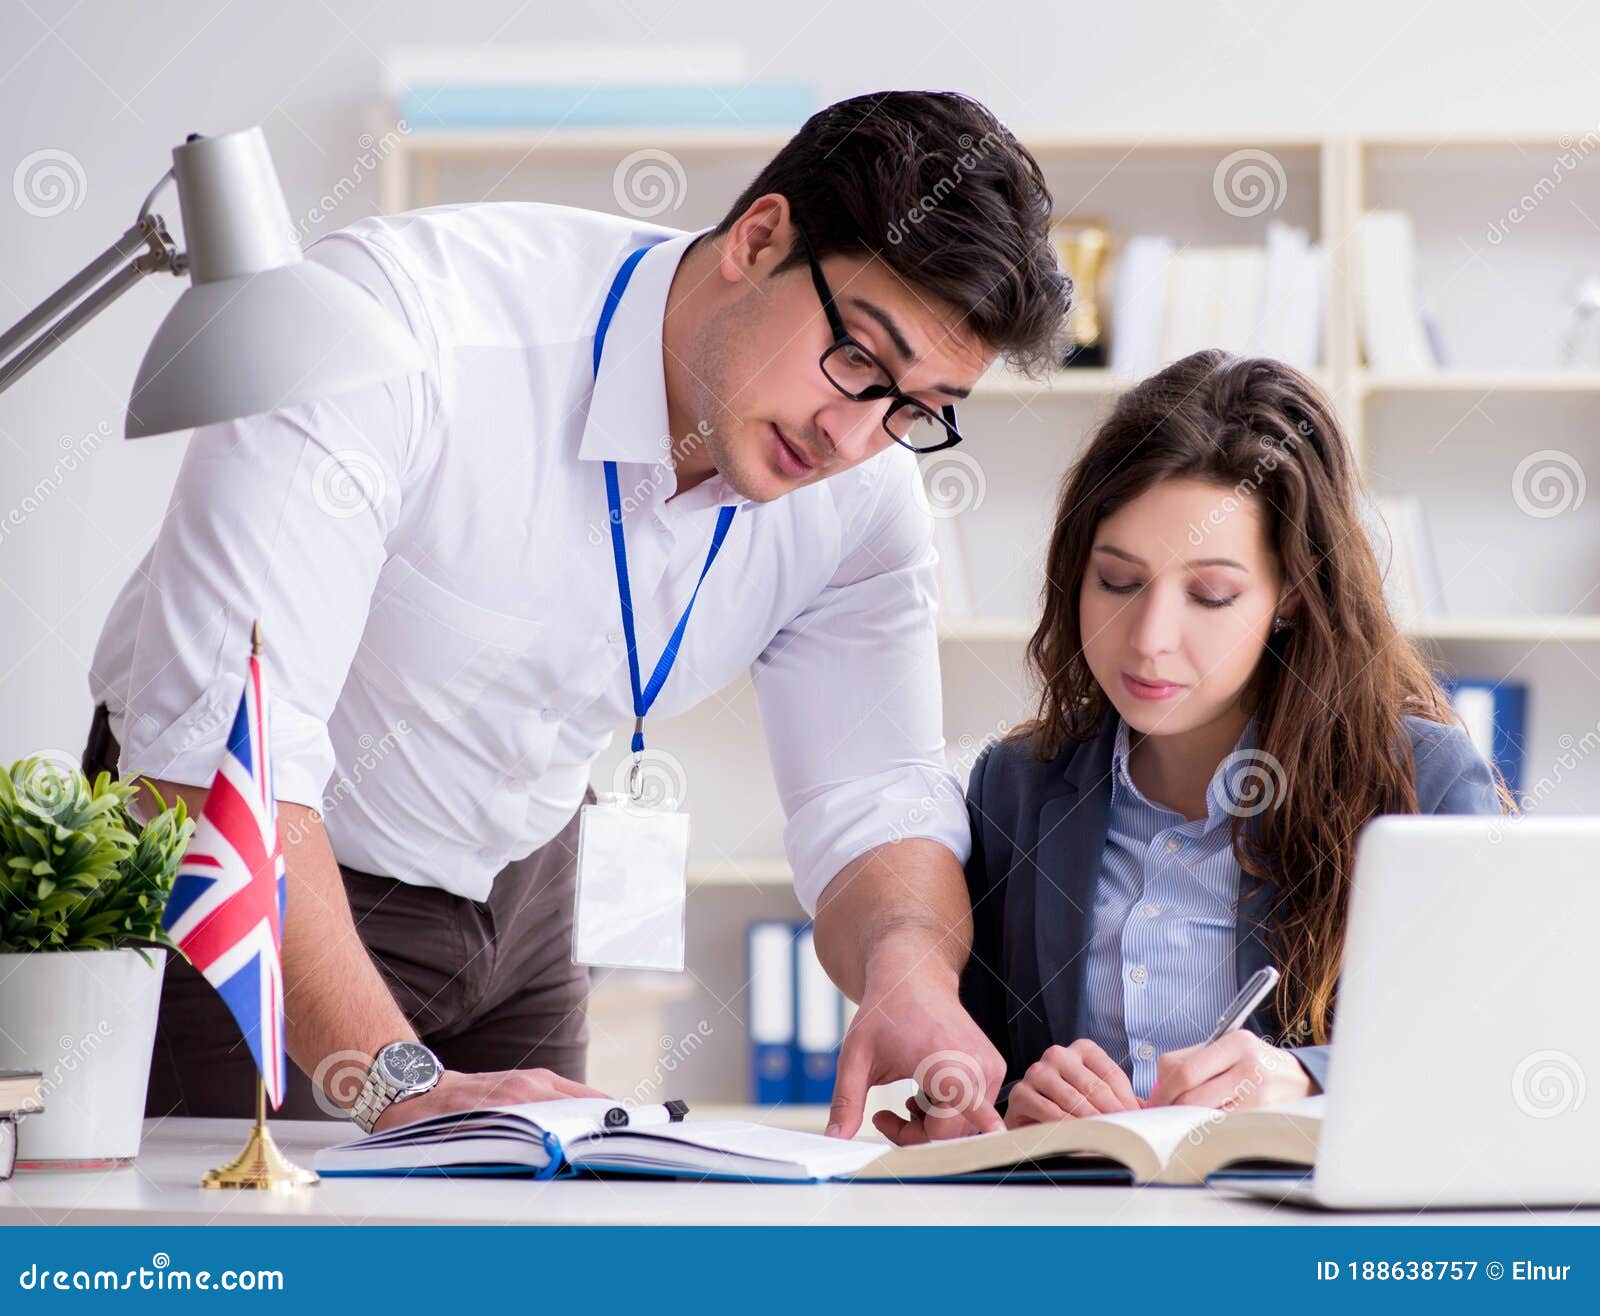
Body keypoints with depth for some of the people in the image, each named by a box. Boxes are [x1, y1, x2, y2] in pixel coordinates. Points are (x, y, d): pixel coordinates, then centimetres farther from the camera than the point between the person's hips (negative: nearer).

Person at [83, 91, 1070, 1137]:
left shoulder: (862, 490, -13)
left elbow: (874, 806, -9)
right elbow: (213, 736, -39)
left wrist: (911, 972, -34)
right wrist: (396, 1080, -46)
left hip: (516, 880, 5)